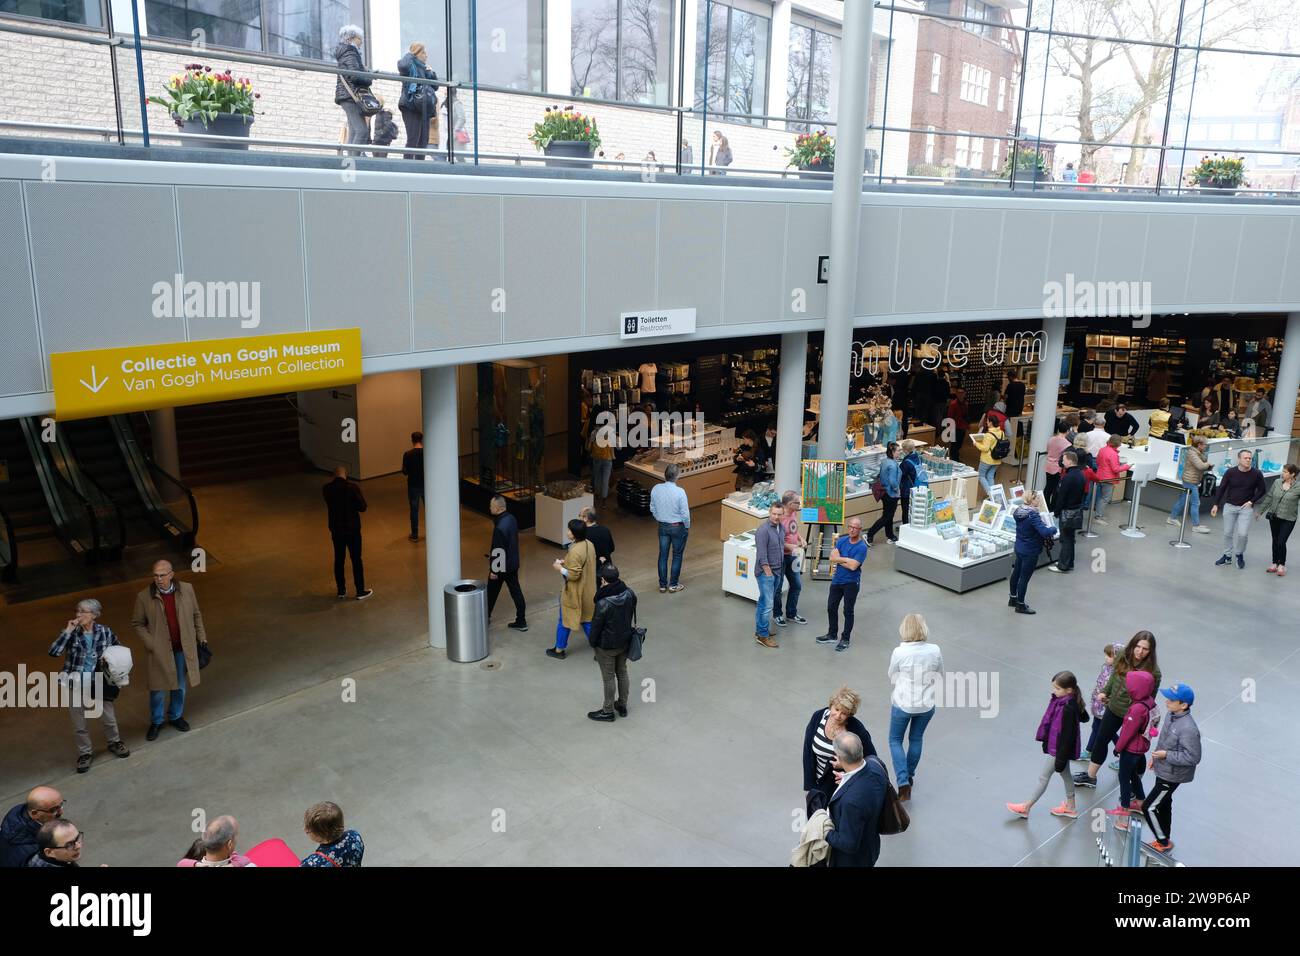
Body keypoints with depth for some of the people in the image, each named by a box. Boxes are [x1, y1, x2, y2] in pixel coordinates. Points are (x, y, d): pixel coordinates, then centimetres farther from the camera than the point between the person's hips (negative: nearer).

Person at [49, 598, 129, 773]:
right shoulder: (72, 633, -10)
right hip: (76, 685, 0)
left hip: (99, 682, 1)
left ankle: (114, 742, 39)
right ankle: (85, 753, 31)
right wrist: (67, 631, -26)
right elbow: (53, 652, -23)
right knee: (79, 723, 11)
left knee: (109, 717, 14)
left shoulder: (105, 631, -8)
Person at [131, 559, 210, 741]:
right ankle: (156, 722, 31)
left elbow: (196, 615, 6)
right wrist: (150, 644, -11)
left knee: (180, 686, 18)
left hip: (183, 649, 2)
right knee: (158, 689, 9)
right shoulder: (144, 597, -12)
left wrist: (201, 637, 6)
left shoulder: (186, 589, -7)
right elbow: (137, 623, -2)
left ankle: (176, 716, 40)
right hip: (160, 651, -2)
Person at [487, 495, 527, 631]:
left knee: (492, 591, 14)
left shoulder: (500, 527, -29)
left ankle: (486, 616, 33)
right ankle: (521, 621, 16)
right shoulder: (511, 518, -1)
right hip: (513, 563, 8)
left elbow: (498, 550, -24)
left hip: (502, 566, -8)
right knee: (515, 591, 12)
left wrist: (494, 570, -14)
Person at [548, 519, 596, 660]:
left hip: (574, 593, -8)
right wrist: (566, 562, 7)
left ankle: (559, 650, 25)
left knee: (564, 620, 11)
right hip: (587, 590, 8)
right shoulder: (589, 545, -1)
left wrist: (560, 568, -13)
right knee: (586, 619, 20)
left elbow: (573, 574, -28)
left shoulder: (575, 551, -29)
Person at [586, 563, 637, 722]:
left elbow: (596, 625, -19)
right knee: (622, 673, 23)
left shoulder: (603, 603, -32)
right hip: (625, 641, 6)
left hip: (607, 646, -6)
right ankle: (622, 705, 39)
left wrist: (592, 642, -1)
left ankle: (608, 711, 28)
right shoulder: (630, 594, -13)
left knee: (608, 678, 11)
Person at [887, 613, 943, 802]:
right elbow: (939, 676, 1)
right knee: (916, 739, 23)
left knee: (895, 740, 15)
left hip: (903, 703, -3)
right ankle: (909, 776, 39)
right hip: (927, 704, 3)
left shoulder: (899, 652, -22)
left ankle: (903, 782, 3)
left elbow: (892, 678, -7)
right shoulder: (935, 651, -14)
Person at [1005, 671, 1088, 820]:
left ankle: (1026, 808, 23)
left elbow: (1068, 736, -26)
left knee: (1043, 778, 7)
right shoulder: (1061, 699, -6)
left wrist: (1061, 759, -19)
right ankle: (1070, 807, 42)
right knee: (1065, 775, 23)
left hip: (1059, 749, -9)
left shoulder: (1069, 709, -32)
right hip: (1055, 745, 9)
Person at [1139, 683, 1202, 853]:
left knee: (1148, 807, 0)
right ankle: (1164, 840, 40)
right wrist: (1155, 757, 10)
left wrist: (1166, 755, -25)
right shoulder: (1172, 715, -5)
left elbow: (1193, 757, -28)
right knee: (1163, 805, 23)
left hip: (1172, 775, -9)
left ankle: (1163, 842, 18)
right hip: (1163, 770, 9)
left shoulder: (1188, 728, -32)